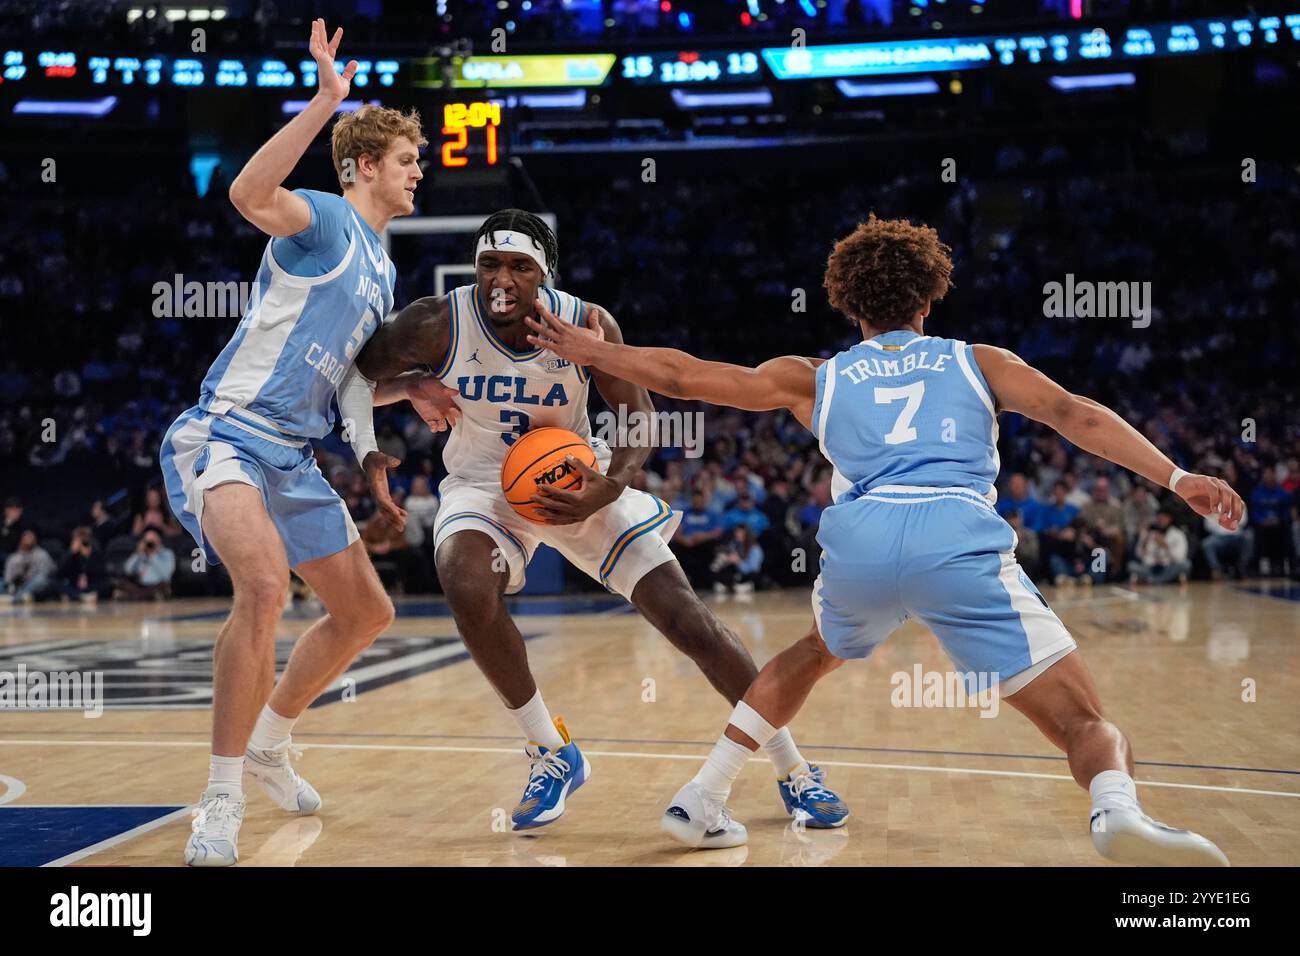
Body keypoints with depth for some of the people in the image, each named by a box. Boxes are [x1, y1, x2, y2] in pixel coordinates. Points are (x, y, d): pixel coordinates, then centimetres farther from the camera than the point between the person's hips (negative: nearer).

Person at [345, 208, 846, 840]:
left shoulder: (587, 324, -19)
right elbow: (354, 376, -7)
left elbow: (637, 414, -7)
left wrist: (610, 488, -25)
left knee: (687, 618, -8)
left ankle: (791, 770, 11)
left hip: (577, 479, 0)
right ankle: (552, 754, -12)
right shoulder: (439, 324, -20)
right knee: (467, 587, -34)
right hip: (482, 484, 0)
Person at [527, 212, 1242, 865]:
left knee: (815, 651, 36)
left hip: (857, 541, 3)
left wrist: (589, 350, 44)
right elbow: (1072, 413, 11)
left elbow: (681, 376, 30)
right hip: (960, 538, -2)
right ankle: (1116, 811, -36)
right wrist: (1176, 476, 5)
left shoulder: (817, 379, 30)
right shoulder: (978, 362, 28)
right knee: (1084, 722, -1)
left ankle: (701, 799, 34)